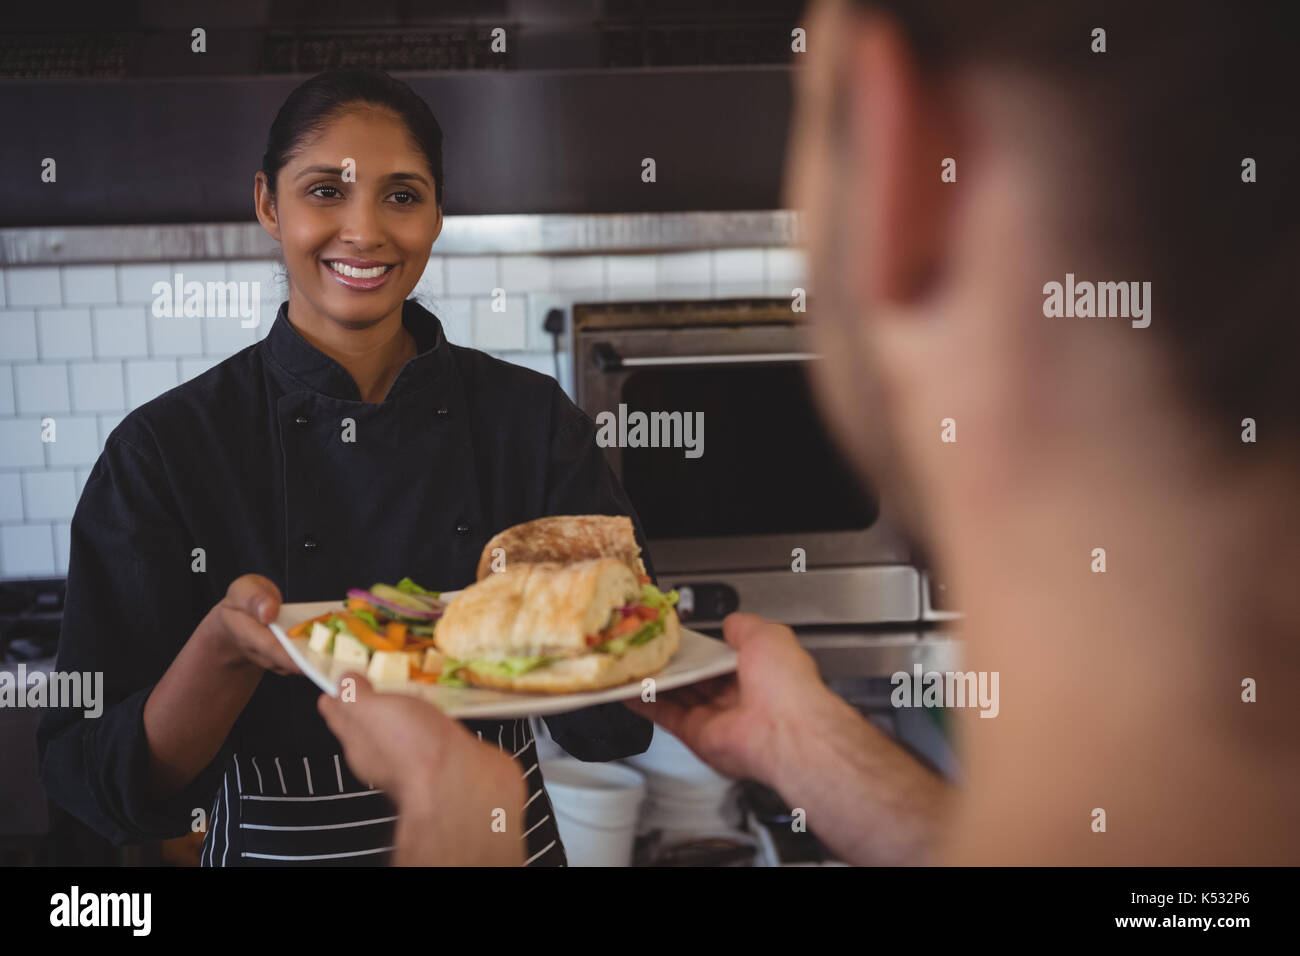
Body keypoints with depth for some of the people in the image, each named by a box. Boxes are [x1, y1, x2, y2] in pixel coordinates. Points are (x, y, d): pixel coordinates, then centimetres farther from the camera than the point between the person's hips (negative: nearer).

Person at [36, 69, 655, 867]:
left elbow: (614, 725, -11)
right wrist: (229, 645, -32)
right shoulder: (163, 449, -13)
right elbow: (98, 784, -15)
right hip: (273, 847, -1)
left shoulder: (535, 418, -9)